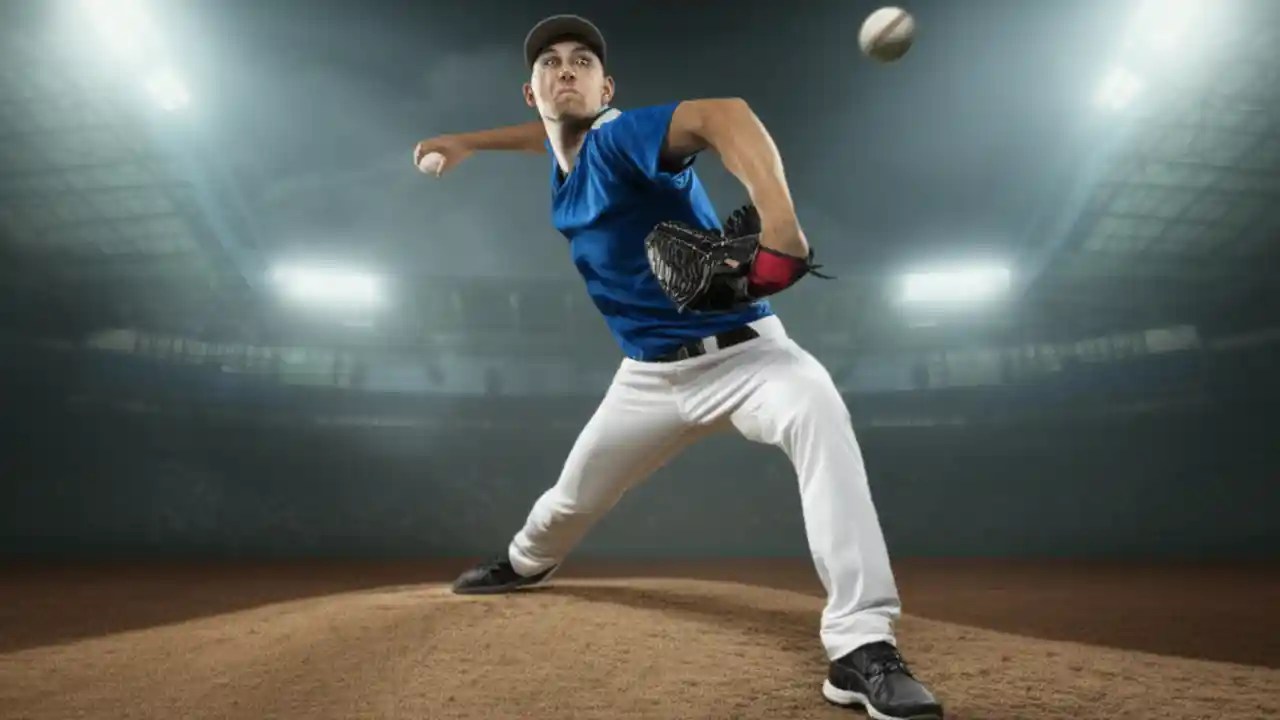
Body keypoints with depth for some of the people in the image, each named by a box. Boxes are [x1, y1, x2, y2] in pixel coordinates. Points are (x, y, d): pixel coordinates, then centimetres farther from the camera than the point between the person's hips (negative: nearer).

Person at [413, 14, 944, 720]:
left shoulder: (620, 136, -21)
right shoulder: (566, 160, 3)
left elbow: (722, 114, -42)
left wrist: (777, 223, -58)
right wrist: (469, 142, 30)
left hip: (743, 349, -7)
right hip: (651, 375, 7)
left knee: (818, 410, -39)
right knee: (572, 497, 19)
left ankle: (862, 651, -39)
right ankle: (526, 562, 55)